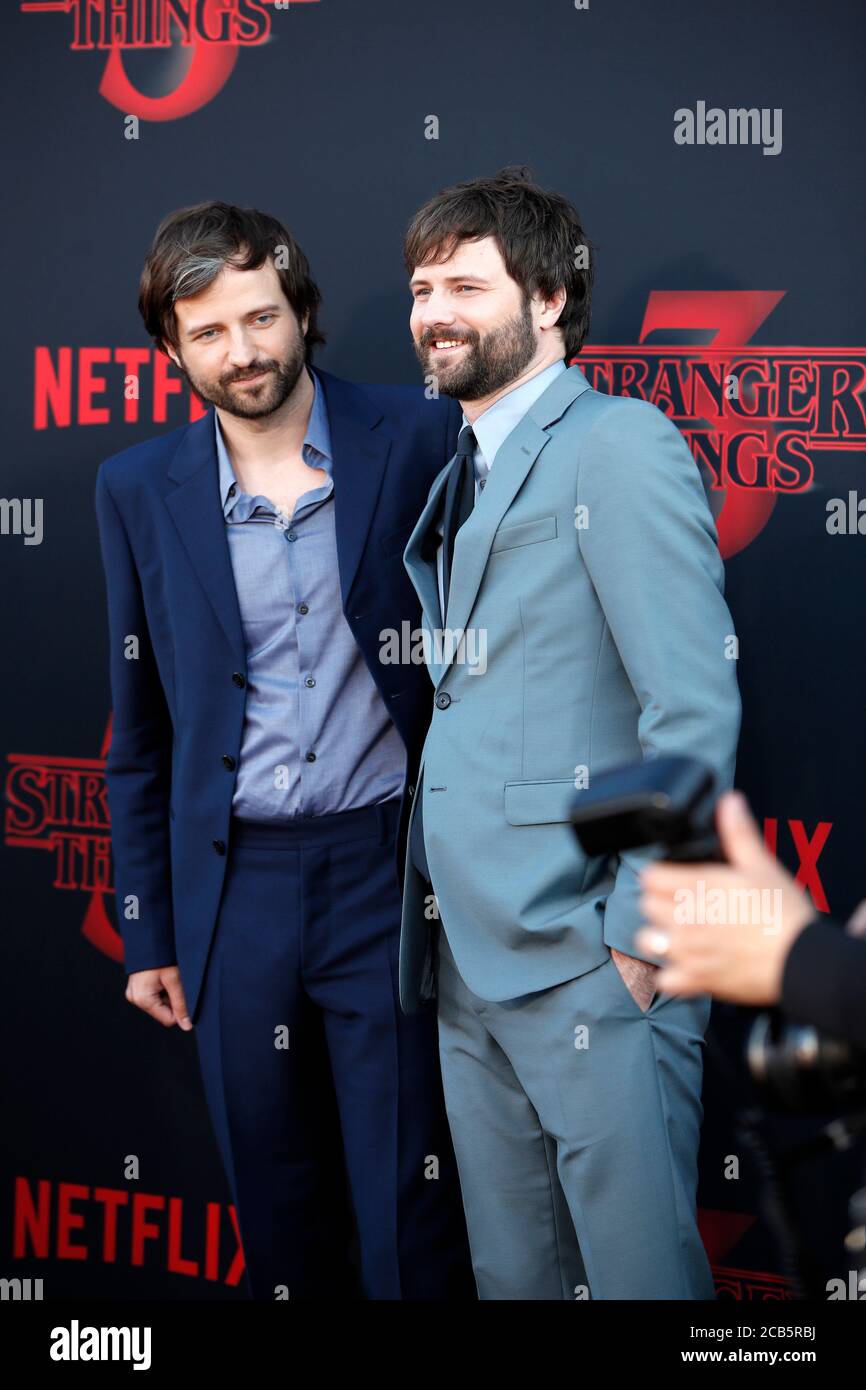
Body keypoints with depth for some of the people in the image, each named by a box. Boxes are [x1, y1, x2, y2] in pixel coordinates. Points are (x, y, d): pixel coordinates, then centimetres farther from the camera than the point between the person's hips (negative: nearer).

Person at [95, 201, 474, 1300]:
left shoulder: (419, 440, -4)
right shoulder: (139, 490, 2)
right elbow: (139, 730, 9)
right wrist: (146, 931, 9)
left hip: (386, 868, -2)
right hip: (234, 890, 3)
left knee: (412, 1215, 4)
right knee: (278, 1217, 15)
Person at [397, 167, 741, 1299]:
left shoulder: (620, 444, -7)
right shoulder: (470, 477, 19)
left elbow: (696, 708, -15)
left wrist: (641, 934, -17)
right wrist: (438, 923, 12)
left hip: (588, 963, -8)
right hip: (470, 959, 8)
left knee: (638, 1267, 0)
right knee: (511, 1269, 15)